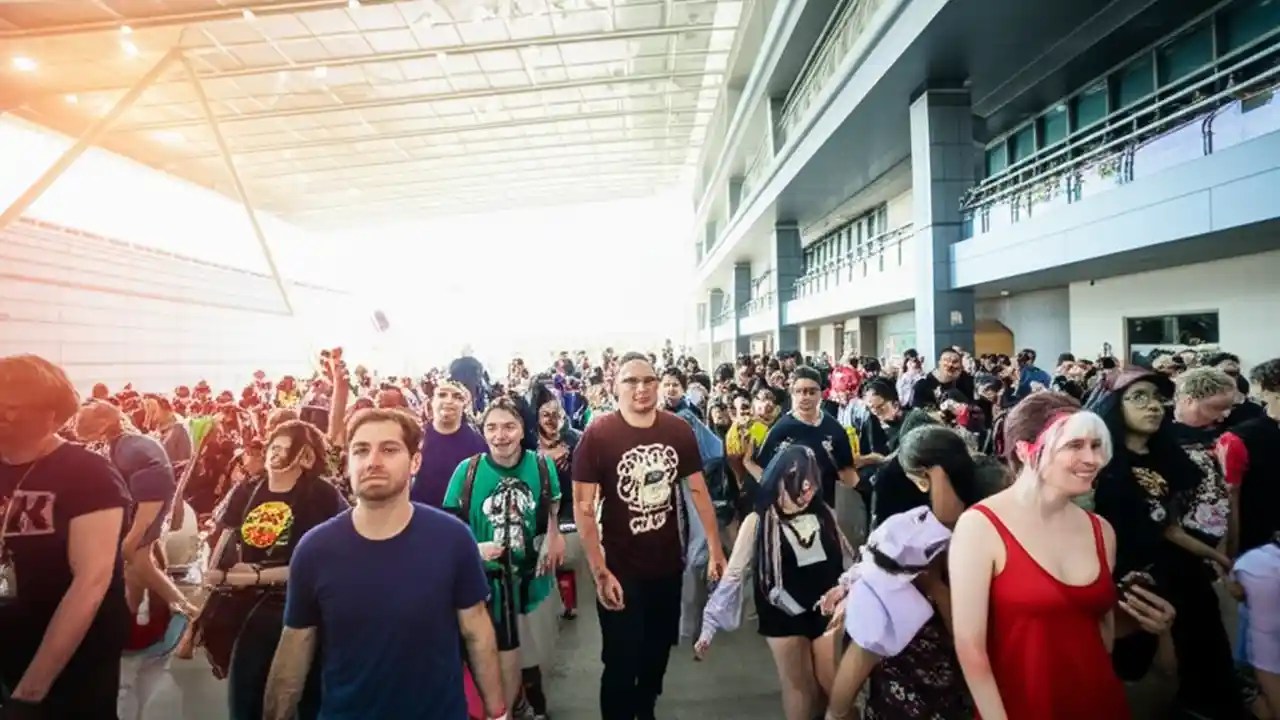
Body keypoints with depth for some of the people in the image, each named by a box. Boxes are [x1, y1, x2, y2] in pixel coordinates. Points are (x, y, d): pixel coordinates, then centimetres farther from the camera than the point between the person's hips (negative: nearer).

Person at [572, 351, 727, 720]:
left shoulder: (679, 430, -7)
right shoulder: (597, 436, -18)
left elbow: (698, 491, 2)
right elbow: (583, 508, -15)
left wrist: (716, 549, 1)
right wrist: (600, 572, -18)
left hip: (669, 564, 5)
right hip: (620, 569, -4)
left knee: (659, 651, 24)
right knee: (621, 662, 8)